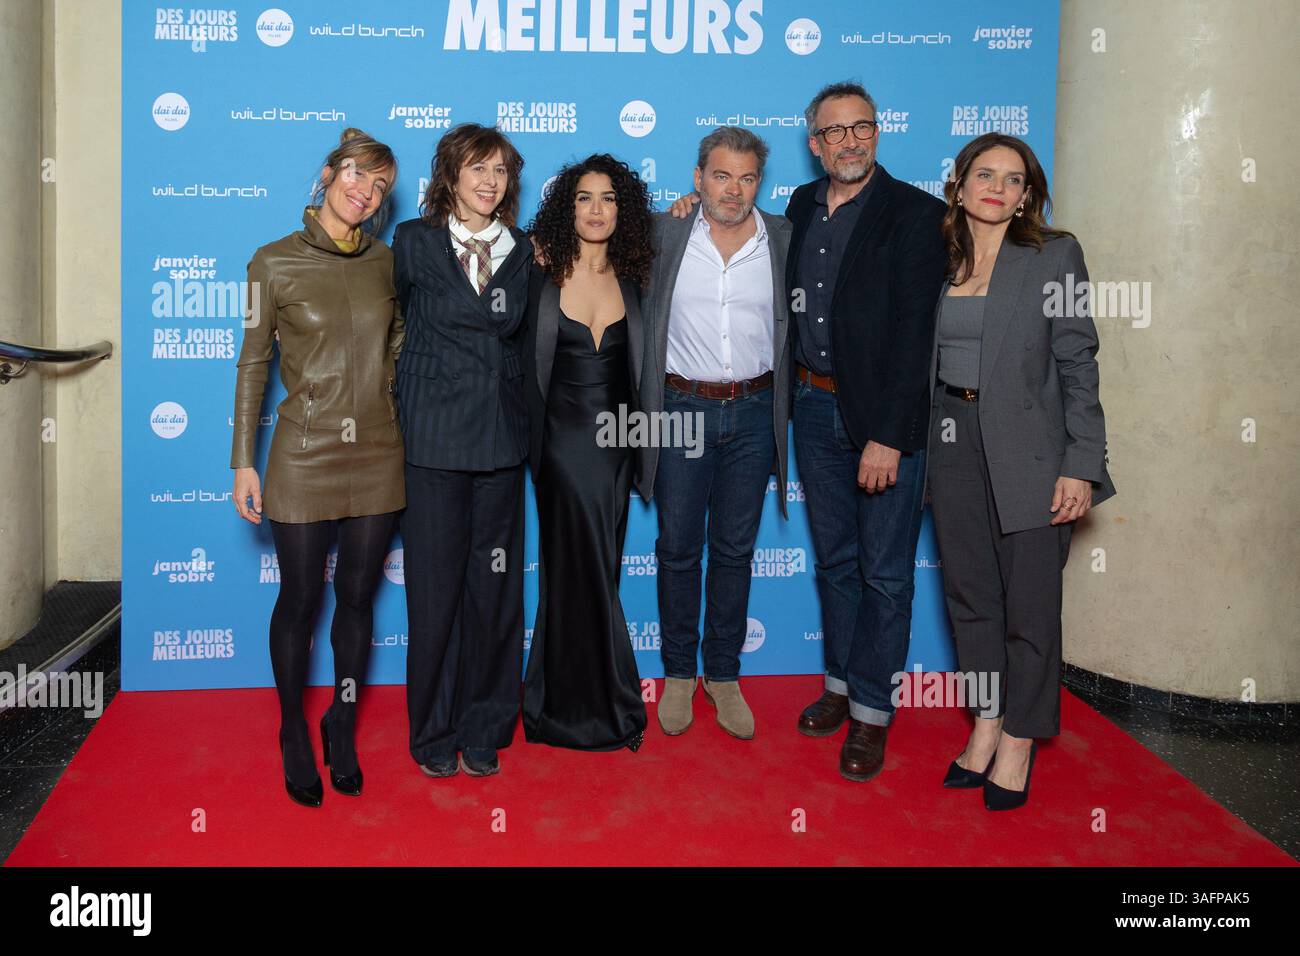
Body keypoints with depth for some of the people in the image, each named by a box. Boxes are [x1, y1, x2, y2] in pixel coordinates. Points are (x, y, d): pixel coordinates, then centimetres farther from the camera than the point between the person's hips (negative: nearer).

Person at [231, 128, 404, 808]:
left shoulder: (385, 262, 5)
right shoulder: (276, 262, -4)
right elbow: (253, 363, -1)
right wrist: (243, 462, -2)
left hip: (377, 453, 3)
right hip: (304, 456, -3)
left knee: (357, 597, 11)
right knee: (300, 600, 8)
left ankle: (342, 728, 30)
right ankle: (294, 734, 28)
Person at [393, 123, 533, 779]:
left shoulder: (522, 251, 8)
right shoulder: (413, 241, 0)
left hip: (501, 436, 3)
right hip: (434, 435, -3)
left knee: (495, 584, 6)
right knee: (435, 584, 2)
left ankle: (484, 730, 20)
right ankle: (434, 733, 18)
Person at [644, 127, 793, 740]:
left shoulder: (784, 239, 1)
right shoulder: (665, 233, -1)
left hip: (753, 413, 1)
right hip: (681, 408, -1)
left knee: (734, 549, 10)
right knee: (678, 547, 7)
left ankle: (723, 675, 23)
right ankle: (678, 672, 23)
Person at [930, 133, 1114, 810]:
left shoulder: (1054, 256, -3)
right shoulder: (937, 262, 8)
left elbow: (1078, 366, -6)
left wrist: (1080, 466, -12)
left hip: (1027, 449, -4)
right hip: (952, 444, 4)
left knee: (1030, 598, 2)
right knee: (968, 591, 11)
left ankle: (1019, 740, 18)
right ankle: (987, 724, 26)